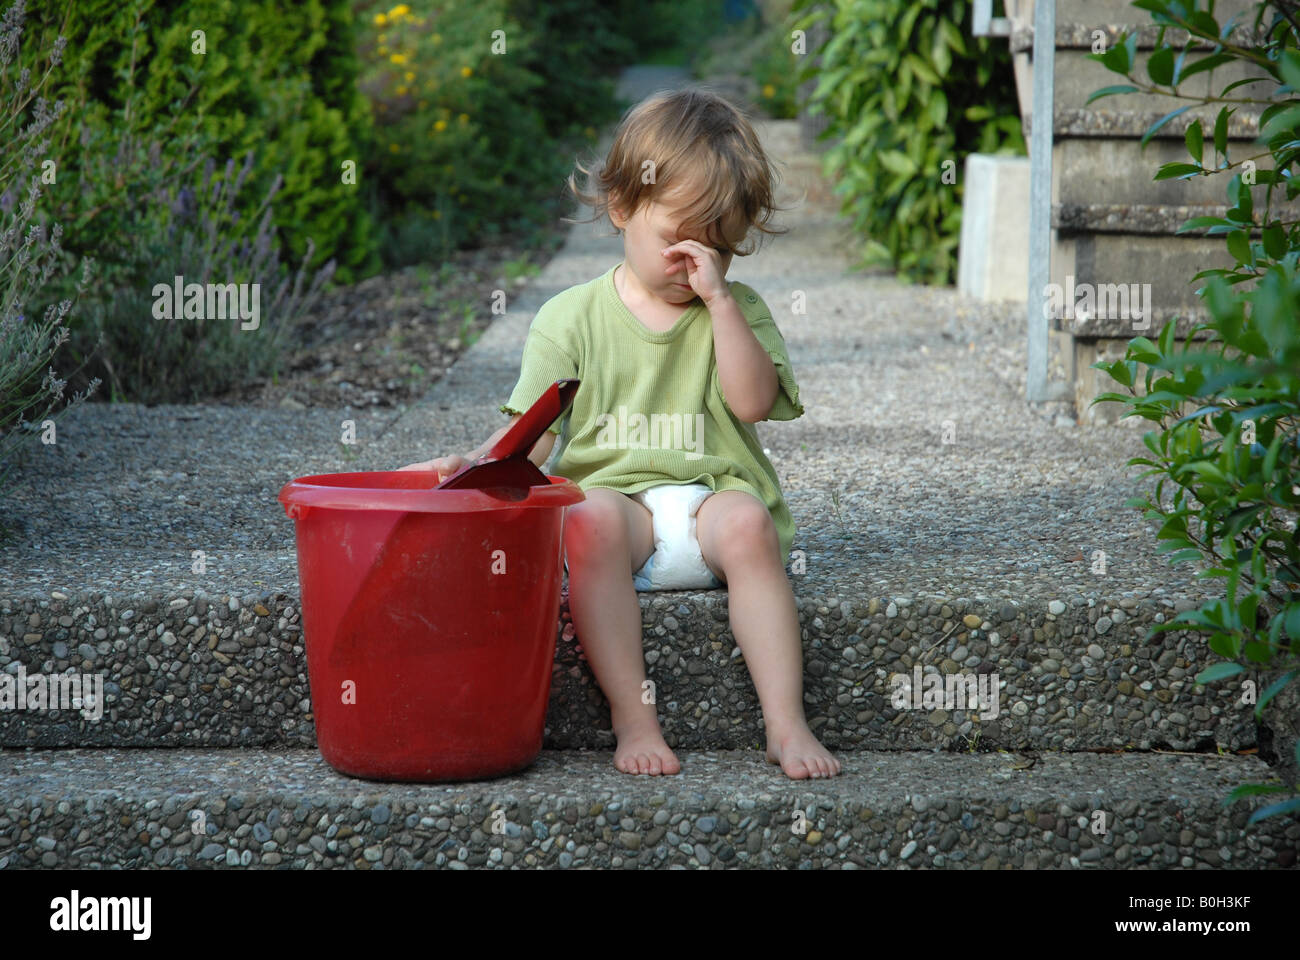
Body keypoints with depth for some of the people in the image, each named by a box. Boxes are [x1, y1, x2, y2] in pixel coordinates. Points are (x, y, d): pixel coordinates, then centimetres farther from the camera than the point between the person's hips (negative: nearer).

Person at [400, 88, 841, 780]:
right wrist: (474, 463, -16)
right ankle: (634, 721, -33)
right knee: (592, 517, -35)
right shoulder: (572, 316, 9)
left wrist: (718, 297, -9)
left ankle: (786, 723, -34)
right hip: (615, 493, -1)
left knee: (747, 523, -33)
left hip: (713, 495, 1)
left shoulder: (737, 310, 13)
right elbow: (532, 436, 4)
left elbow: (754, 401, -5)